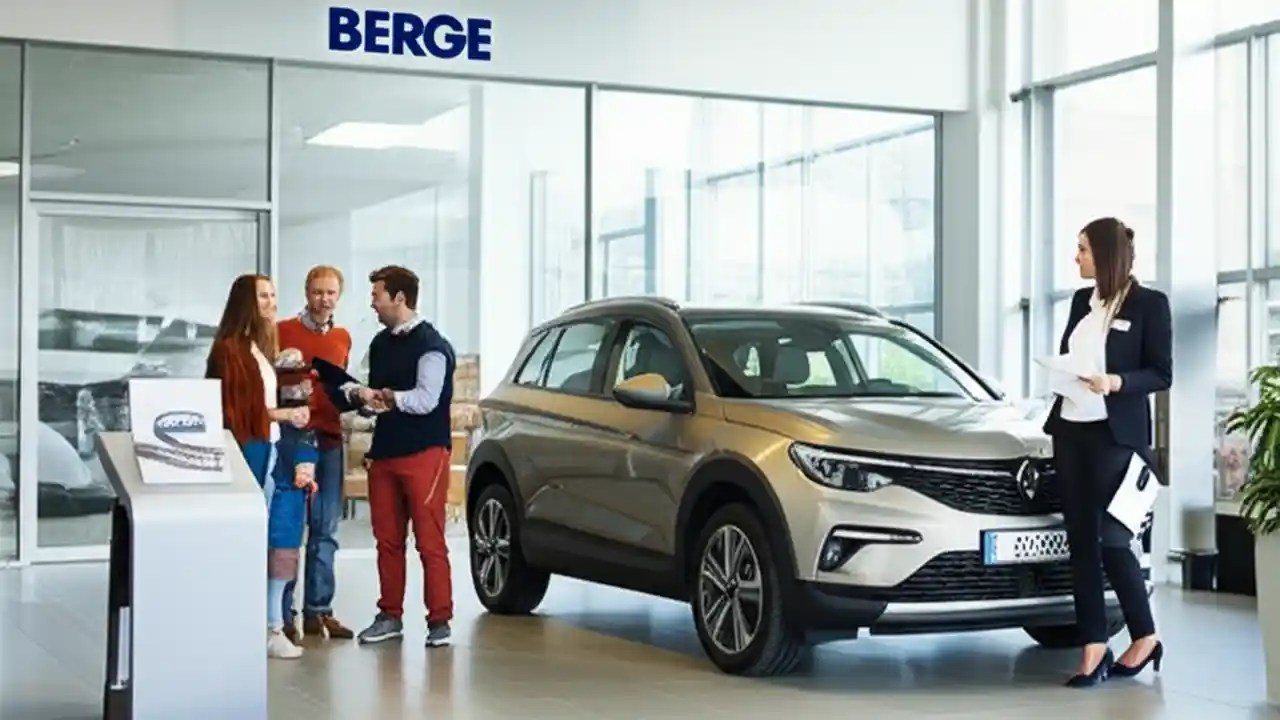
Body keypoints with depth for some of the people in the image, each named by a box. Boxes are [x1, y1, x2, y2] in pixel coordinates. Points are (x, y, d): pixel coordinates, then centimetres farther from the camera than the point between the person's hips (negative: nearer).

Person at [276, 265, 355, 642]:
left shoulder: (343, 338, 19)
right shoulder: (282, 331, 1)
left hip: (330, 437, 5)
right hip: (293, 434, -5)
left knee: (325, 530, 5)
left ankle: (318, 610, 10)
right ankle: (282, 614, -3)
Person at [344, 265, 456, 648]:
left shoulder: (431, 344, -8)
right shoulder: (381, 343, 16)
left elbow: (425, 400, -17)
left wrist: (381, 395, -10)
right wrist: (355, 392, 2)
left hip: (424, 453, -7)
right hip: (384, 452, 7)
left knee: (430, 541, -5)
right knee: (387, 540, 9)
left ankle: (439, 620, -1)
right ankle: (390, 616, 17)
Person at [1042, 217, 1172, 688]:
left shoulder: (1149, 304, -3)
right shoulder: (1082, 300, 15)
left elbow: (1162, 375, -5)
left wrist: (1115, 382, -20)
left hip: (1115, 434, -6)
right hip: (1070, 430, 6)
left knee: (1111, 539, -6)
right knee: (1080, 539, 3)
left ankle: (1144, 637, 12)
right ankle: (1094, 648, 6)